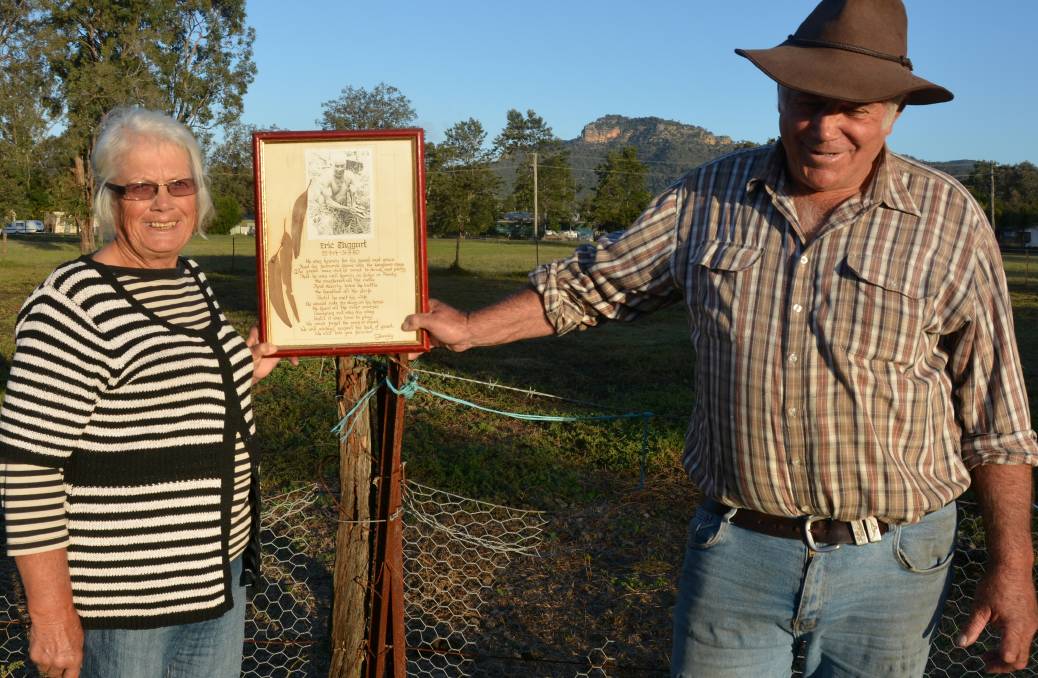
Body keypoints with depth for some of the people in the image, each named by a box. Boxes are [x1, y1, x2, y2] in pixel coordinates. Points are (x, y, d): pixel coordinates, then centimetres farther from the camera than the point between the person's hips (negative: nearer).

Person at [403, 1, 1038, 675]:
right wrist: (469, 329, 7)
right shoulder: (710, 196, 0)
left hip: (889, 563, -1)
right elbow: (593, 283, 9)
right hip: (736, 548, 2)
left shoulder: (950, 220, -6)